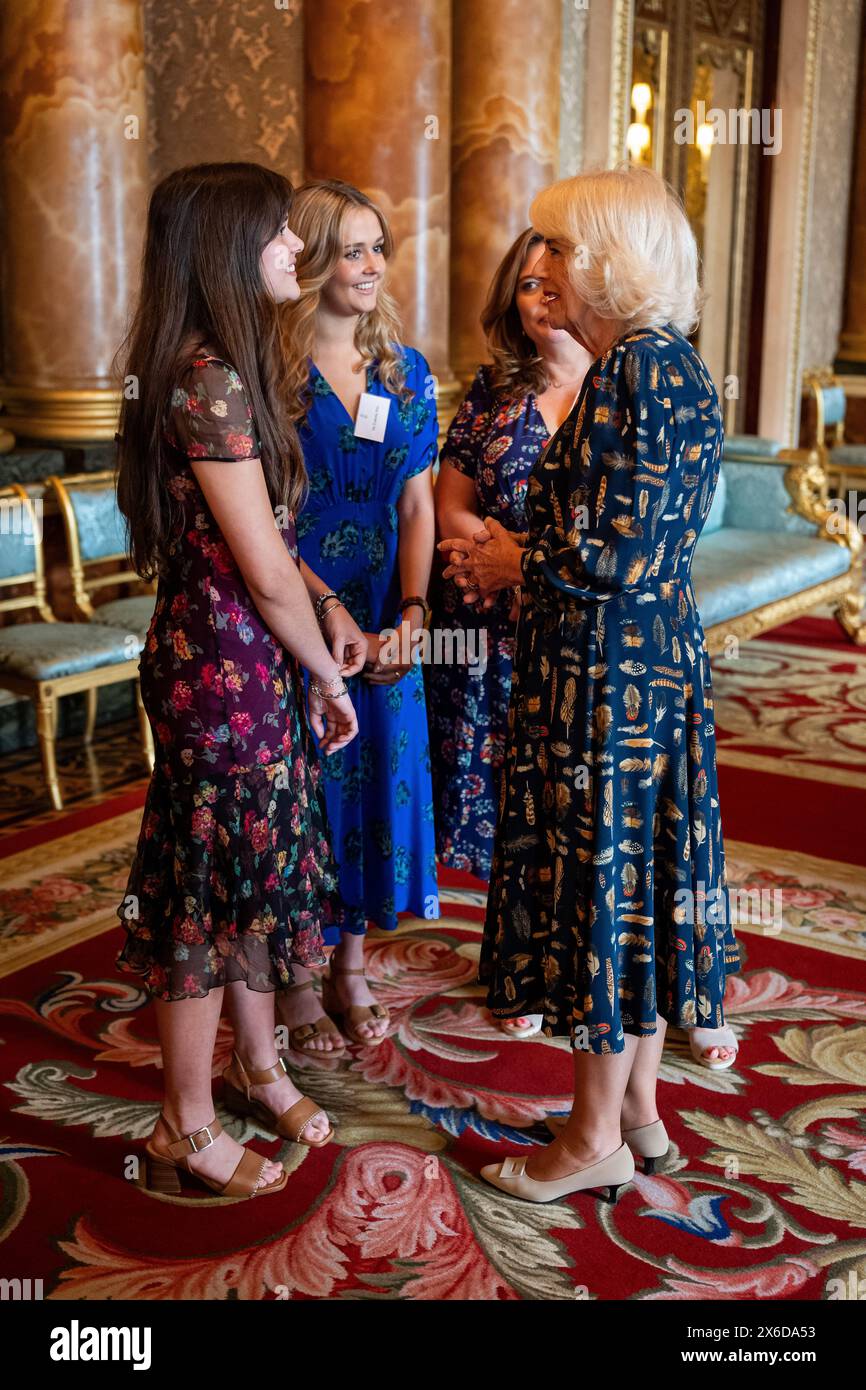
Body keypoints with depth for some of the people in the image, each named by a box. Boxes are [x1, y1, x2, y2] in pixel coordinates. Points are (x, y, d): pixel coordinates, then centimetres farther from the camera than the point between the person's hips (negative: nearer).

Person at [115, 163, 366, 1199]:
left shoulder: (225, 369, 10)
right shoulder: (207, 382, -21)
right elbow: (264, 571, -20)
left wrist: (328, 616, 8)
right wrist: (329, 677, -8)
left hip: (253, 658, 10)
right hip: (222, 667, -10)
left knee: (258, 869, 21)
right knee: (211, 886, 3)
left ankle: (256, 1067, 40)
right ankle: (185, 1134, 21)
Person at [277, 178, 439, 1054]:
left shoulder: (406, 371, 7)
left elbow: (417, 505, 5)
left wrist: (411, 610, -9)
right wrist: (334, 621, -19)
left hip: (387, 626, 5)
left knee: (378, 777, 11)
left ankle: (351, 969, 30)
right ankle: (296, 982, 23)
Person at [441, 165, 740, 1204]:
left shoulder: (635, 370, -18)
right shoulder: (670, 365, 12)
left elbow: (611, 556, -22)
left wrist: (511, 566, -6)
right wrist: (517, 548, 9)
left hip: (606, 673, -10)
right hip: (657, 655, 10)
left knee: (599, 881, 2)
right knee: (640, 880, 16)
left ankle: (597, 1138, 18)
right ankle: (639, 1107, 30)